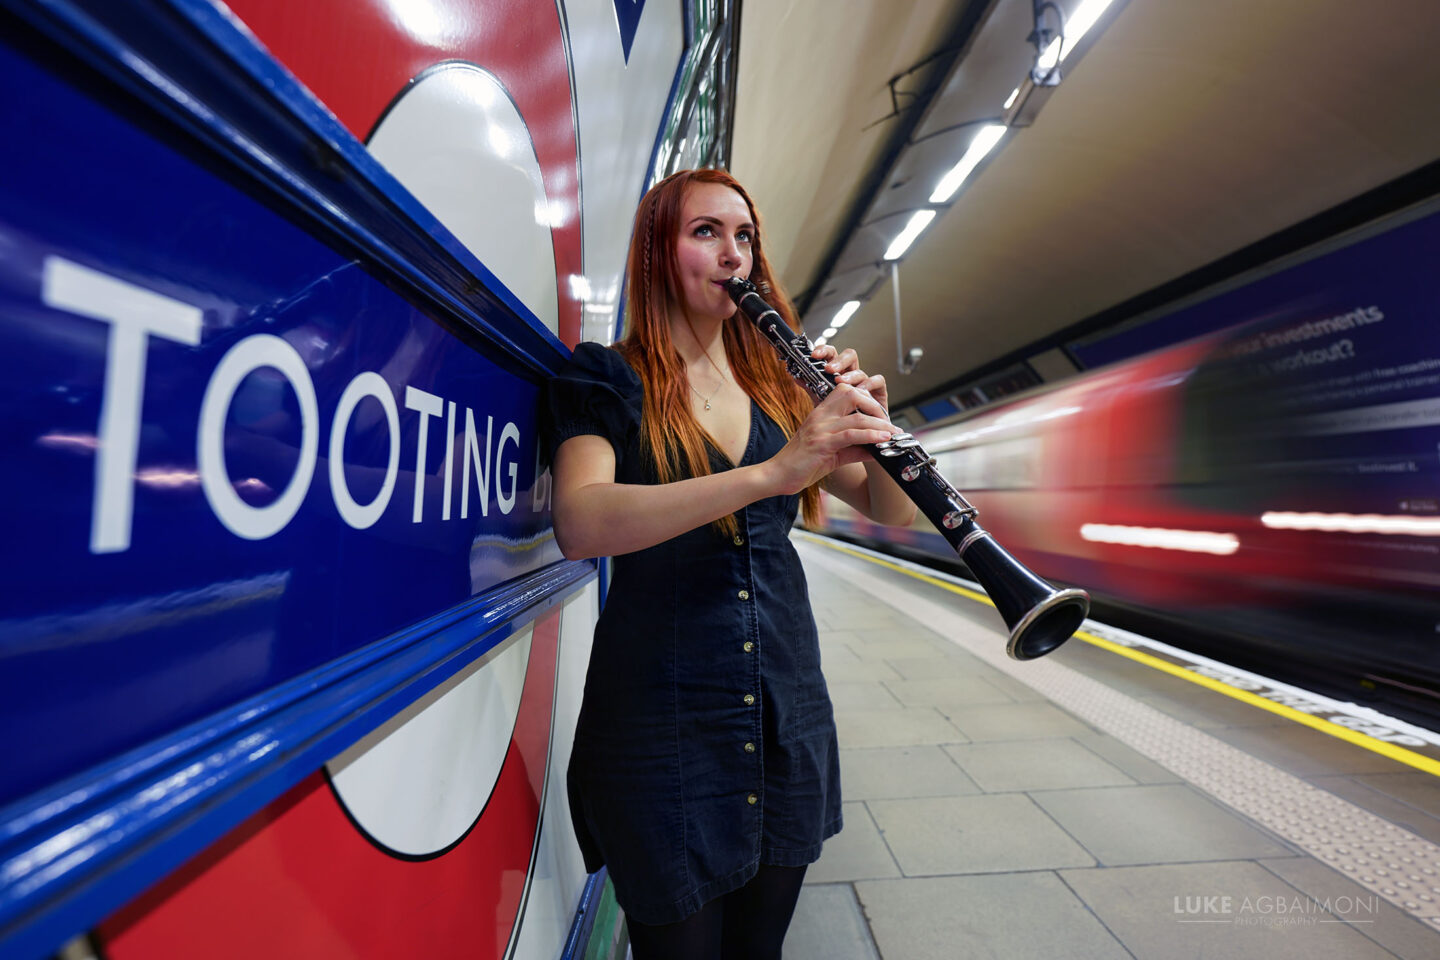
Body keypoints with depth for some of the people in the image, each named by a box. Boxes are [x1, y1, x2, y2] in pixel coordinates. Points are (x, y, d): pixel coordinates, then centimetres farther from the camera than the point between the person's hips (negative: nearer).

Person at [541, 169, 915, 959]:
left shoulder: (779, 385, 8)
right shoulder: (607, 381, -4)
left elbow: (891, 511, 5)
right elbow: (580, 524, -23)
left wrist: (870, 423, -15)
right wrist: (771, 472, -32)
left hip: (789, 712, 4)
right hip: (661, 724, -4)